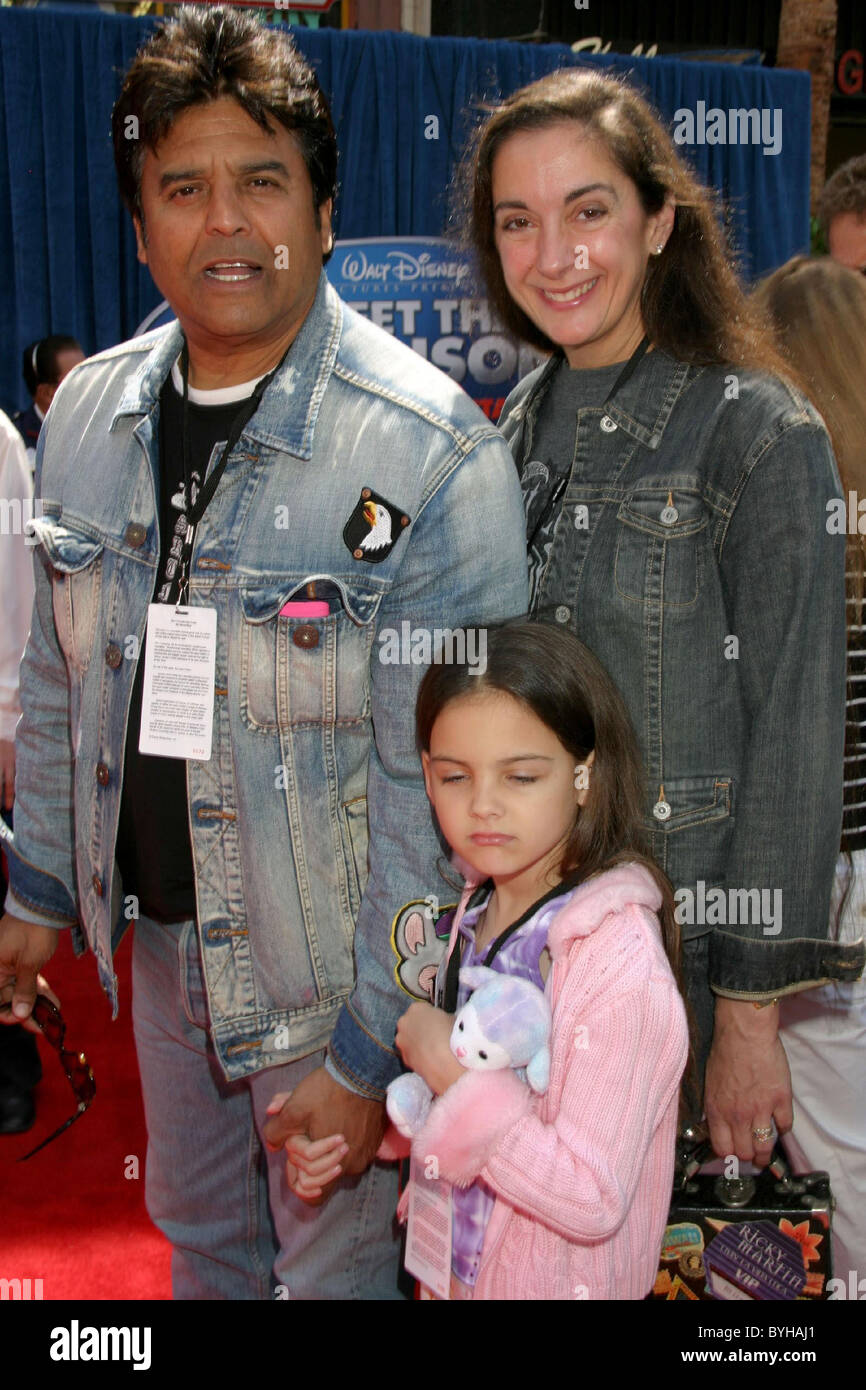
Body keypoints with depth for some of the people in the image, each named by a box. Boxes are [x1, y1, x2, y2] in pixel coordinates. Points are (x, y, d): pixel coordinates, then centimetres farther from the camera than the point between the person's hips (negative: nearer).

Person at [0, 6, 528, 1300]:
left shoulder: (433, 453, -22)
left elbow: (442, 790, -21)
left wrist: (368, 1054, -20)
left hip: (332, 964, -5)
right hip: (160, 937, 6)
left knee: (335, 1267, 15)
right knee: (198, 1236, 26)